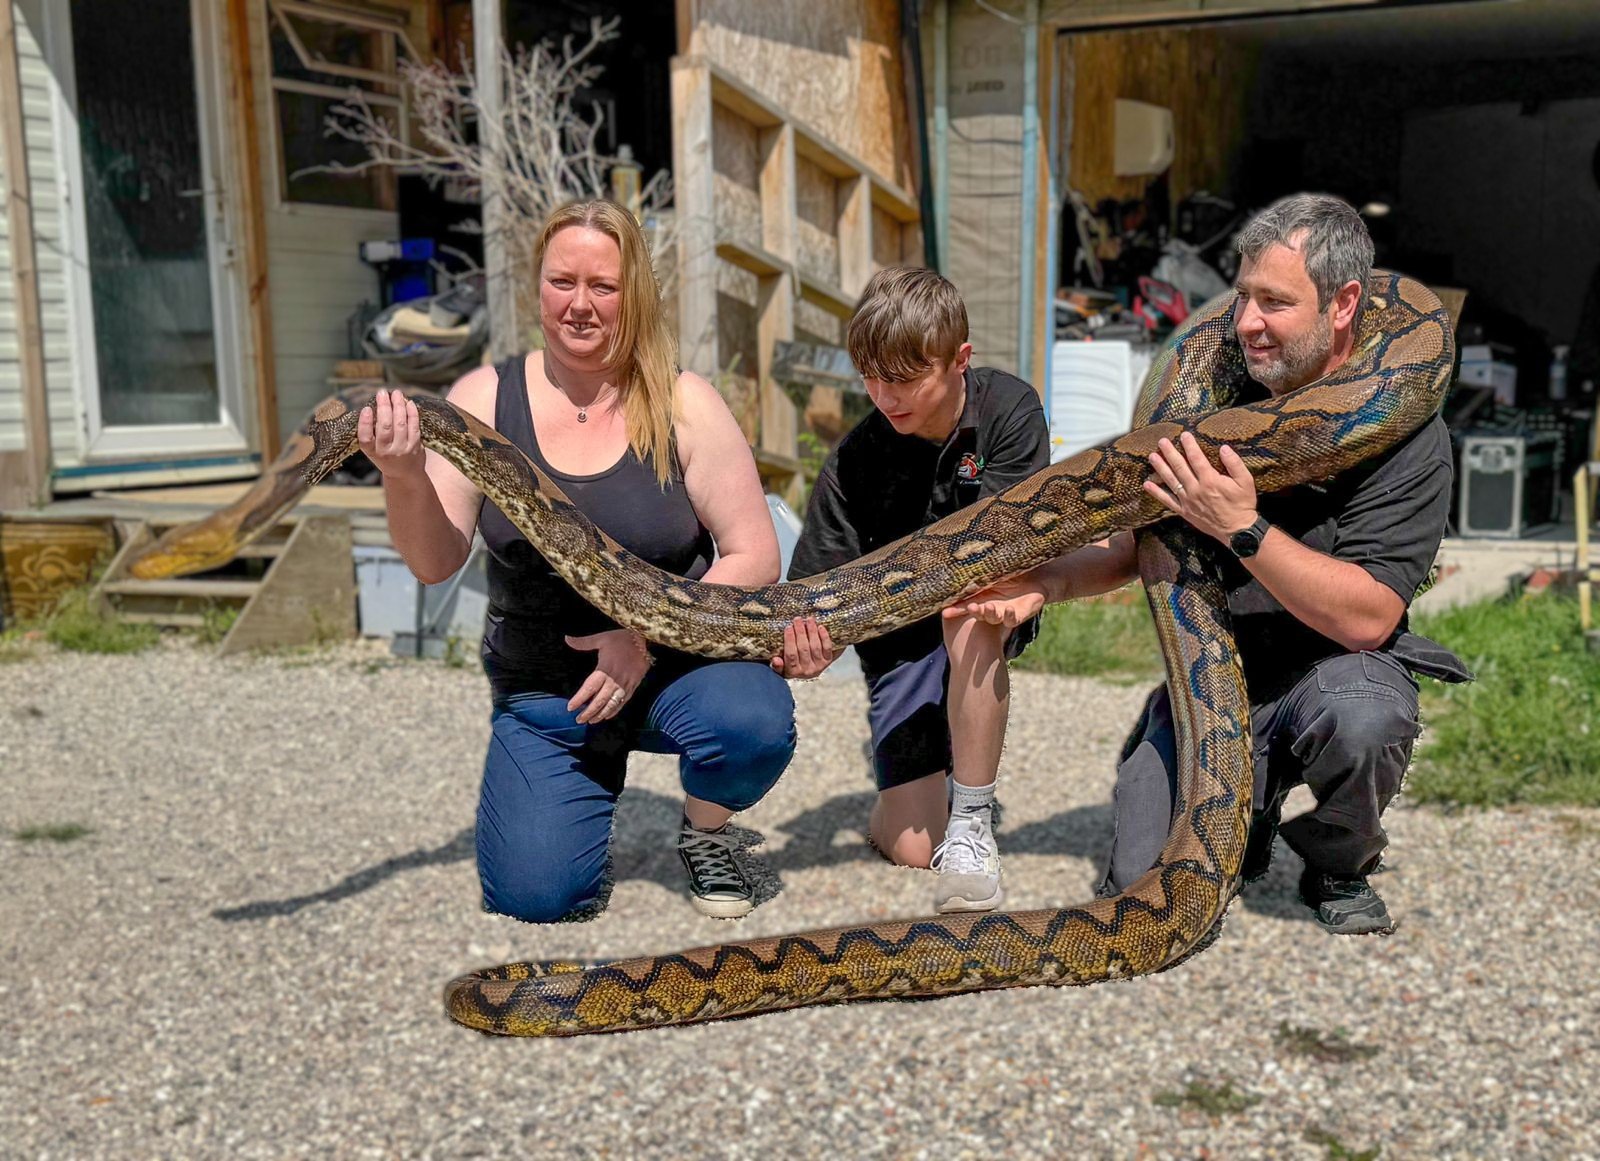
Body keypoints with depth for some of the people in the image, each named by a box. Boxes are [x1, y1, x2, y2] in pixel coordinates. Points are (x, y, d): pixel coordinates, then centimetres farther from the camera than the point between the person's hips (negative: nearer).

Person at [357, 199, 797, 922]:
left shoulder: (682, 406, -9)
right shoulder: (485, 400, -6)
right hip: (540, 689, 1)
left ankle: (704, 830, 4)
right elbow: (435, 565, -12)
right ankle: (598, 765, 20)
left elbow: (754, 558, -10)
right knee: (532, 895, -15)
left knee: (755, 724, -33)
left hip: (677, 659, -1)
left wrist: (649, 639, -22)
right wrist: (404, 479, -32)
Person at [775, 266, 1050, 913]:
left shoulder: (1008, 409, -16)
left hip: (990, 622, -1)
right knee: (912, 848, -12)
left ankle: (970, 822, -25)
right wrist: (801, 645, -40)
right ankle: (898, 804, 27)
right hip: (900, 638, 1)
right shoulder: (854, 461, -15)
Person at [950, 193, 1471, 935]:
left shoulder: (1405, 431, -15)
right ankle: (1251, 810, 26)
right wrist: (1049, 583, -10)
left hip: (1336, 666, -3)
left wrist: (1244, 530, -31)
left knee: (1360, 719, -39)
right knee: (1141, 886, -9)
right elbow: (1138, 545, 8)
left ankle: (1339, 867, -4)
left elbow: (1367, 618, -24)